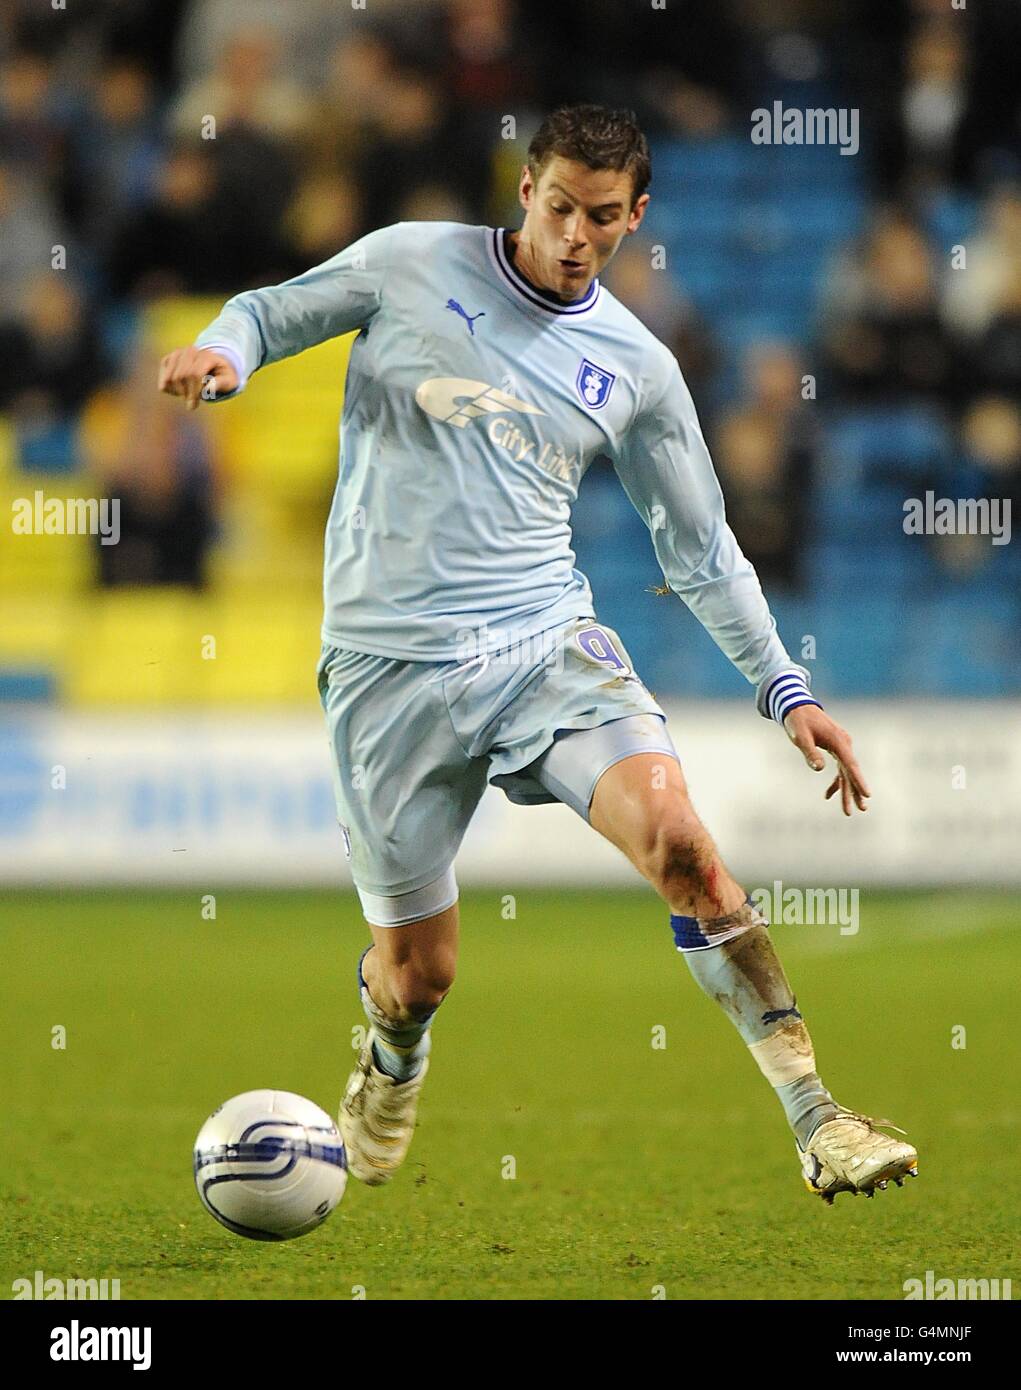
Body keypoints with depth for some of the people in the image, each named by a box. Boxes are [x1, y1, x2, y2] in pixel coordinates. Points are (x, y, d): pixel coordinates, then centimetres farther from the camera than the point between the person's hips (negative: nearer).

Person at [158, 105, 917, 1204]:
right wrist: (221, 352, -11)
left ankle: (816, 1120, -25)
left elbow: (699, 549, 17)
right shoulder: (412, 265, 2)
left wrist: (785, 690, 11)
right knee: (418, 973, 1)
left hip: (547, 642, 1)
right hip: (390, 662, -1)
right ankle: (392, 1068, 42)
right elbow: (276, 312, 13)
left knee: (676, 835, -25)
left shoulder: (637, 369, 8)